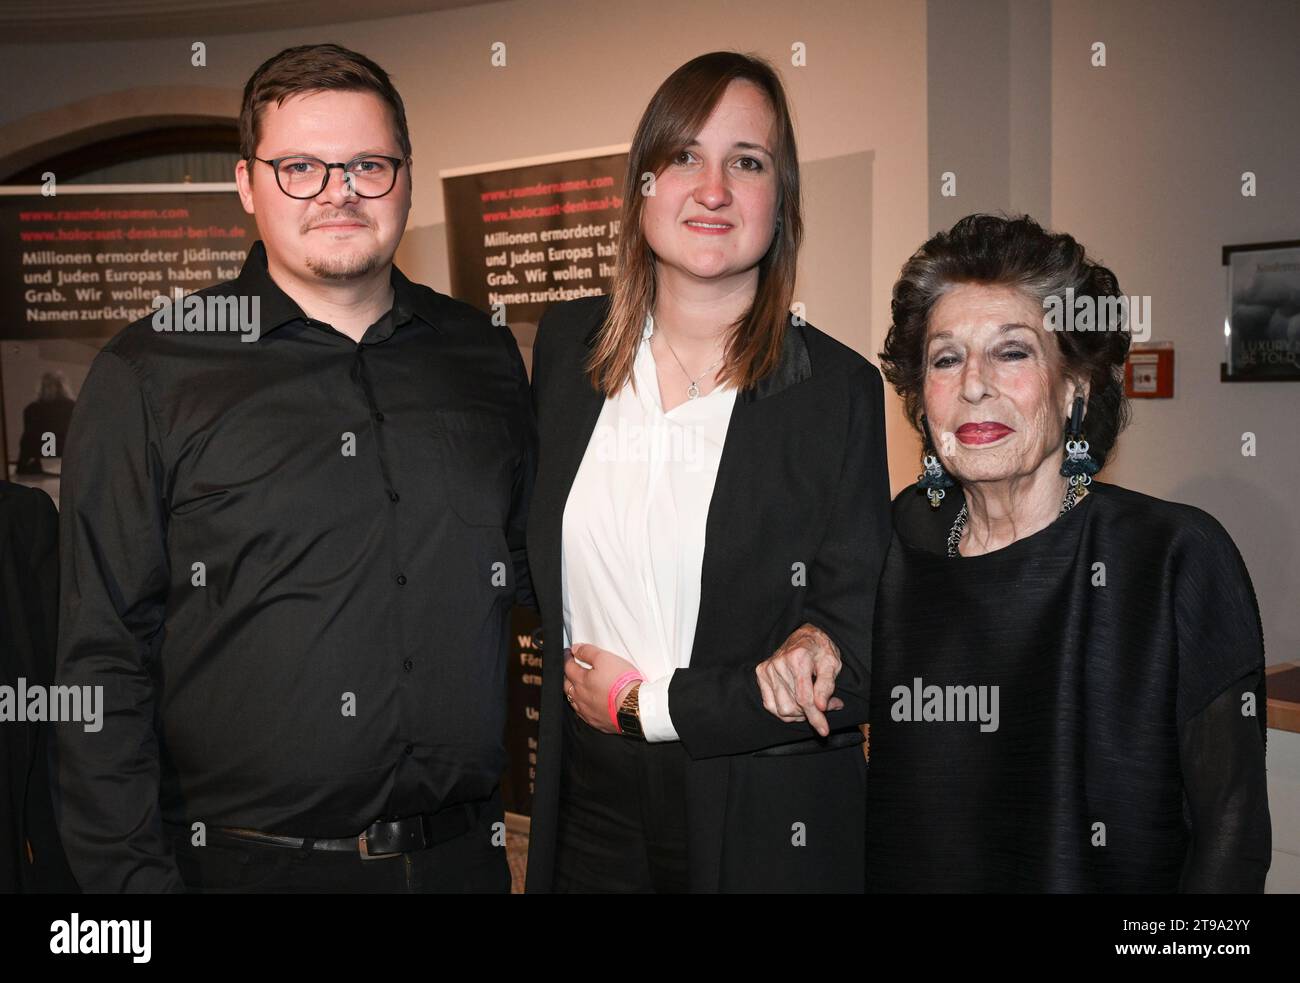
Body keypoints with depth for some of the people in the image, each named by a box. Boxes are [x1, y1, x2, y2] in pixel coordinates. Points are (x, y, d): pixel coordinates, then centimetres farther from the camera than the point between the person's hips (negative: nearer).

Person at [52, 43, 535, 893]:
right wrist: (132, 874, -9)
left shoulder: (486, 357, 5)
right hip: (244, 862, -2)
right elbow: (105, 661, -4)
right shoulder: (149, 377, -4)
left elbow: (539, 574, 13)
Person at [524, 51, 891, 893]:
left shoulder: (838, 389, -11)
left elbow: (860, 665, -9)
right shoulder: (567, 344, -1)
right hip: (587, 808, 3)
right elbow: (542, 575, 5)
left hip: (767, 829, -3)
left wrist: (642, 703, -11)